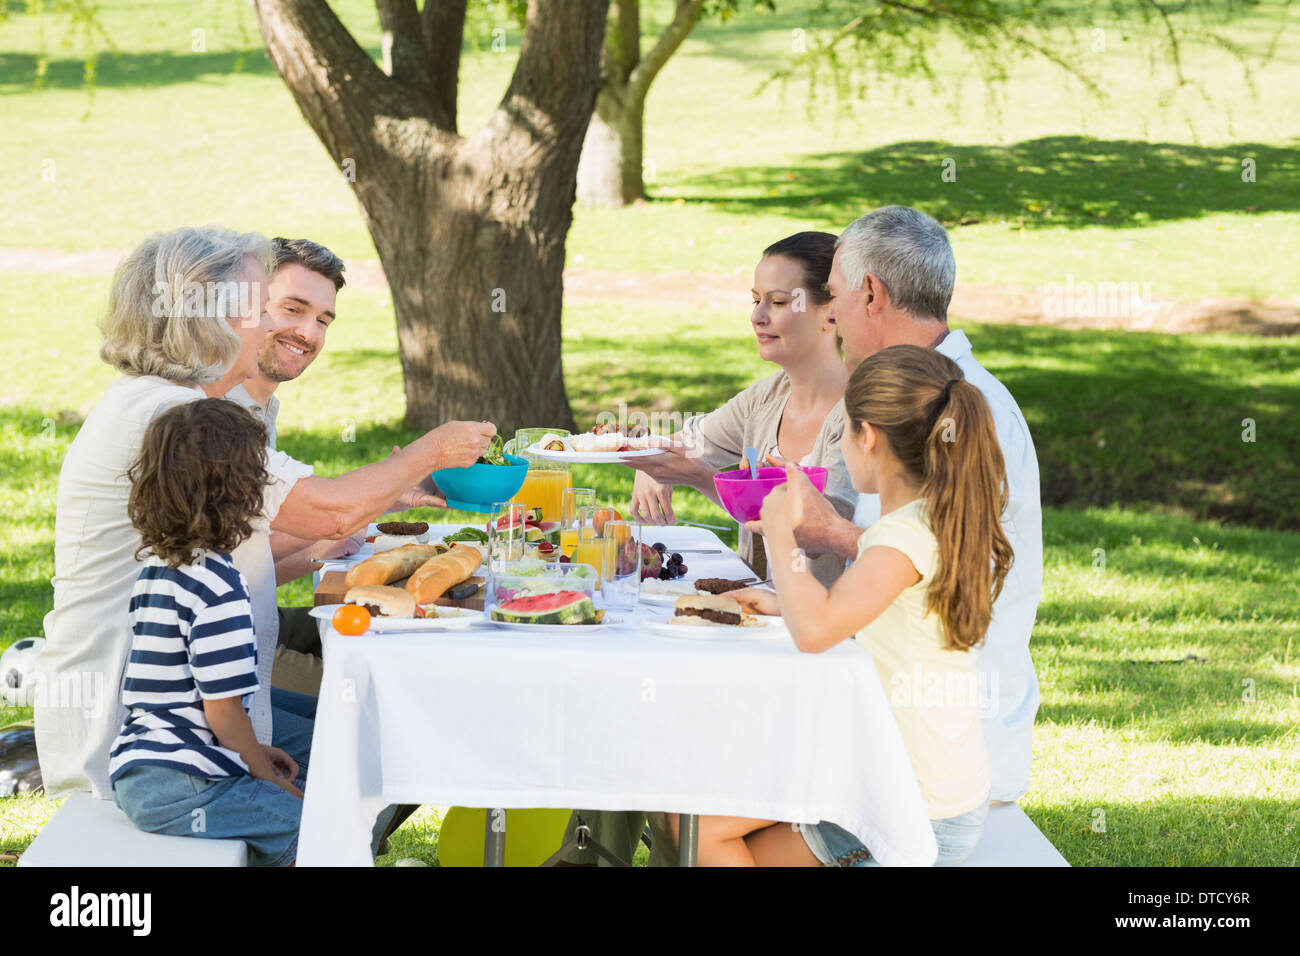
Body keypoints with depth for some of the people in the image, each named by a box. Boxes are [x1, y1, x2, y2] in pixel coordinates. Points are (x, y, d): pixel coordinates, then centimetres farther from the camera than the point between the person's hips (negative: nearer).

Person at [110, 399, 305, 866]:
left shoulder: (154, 568, 13)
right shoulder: (218, 586, -17)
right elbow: (222, 706, -18)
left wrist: (252, 754, 19)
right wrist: (268, 776, -2)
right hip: (180, 789, -10)